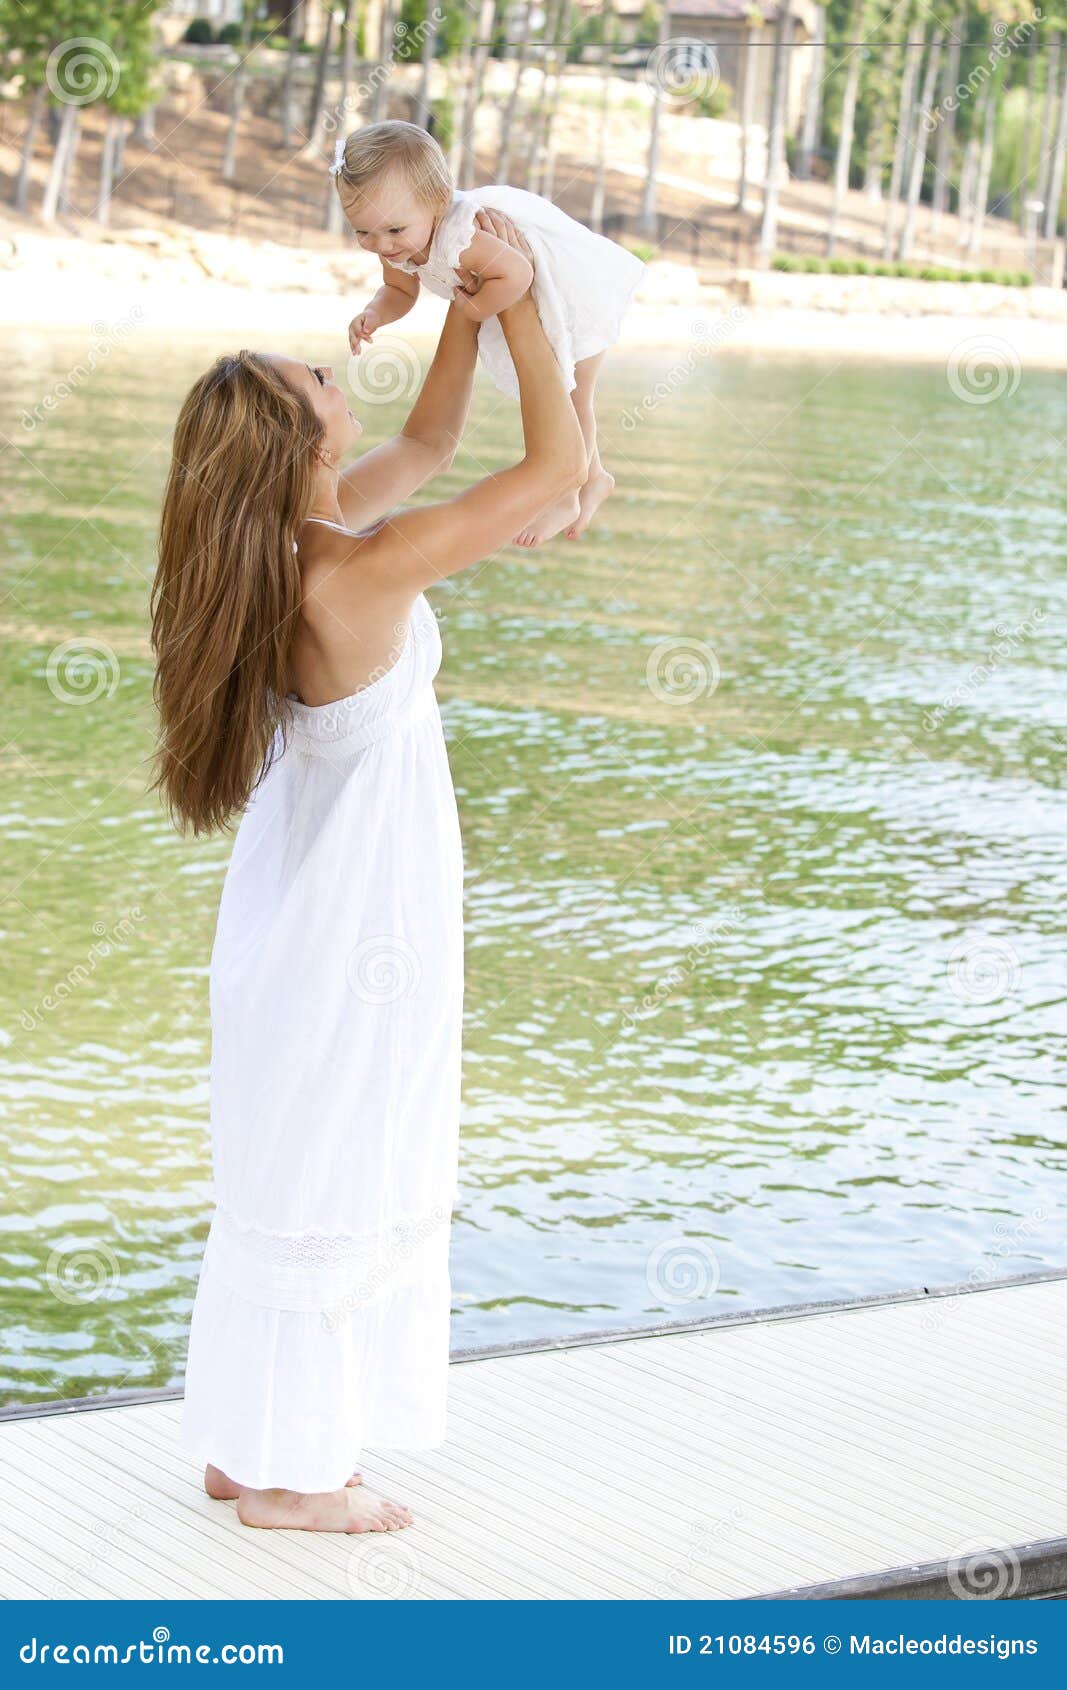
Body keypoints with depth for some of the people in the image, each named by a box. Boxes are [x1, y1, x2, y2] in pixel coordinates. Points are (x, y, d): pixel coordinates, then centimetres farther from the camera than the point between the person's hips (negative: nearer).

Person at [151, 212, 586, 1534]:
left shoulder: (289, 536, -2)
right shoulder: (363, 573, -26)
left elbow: (428, 446, 16)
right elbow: (555, 462, -21)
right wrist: (518, 297, -11)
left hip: (301, 913, 9)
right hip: (361, 923, -9)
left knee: (283, 1176, 18)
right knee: (325, 1187, 4)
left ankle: (247, 1444, 30)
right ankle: (284, 1470, 16)